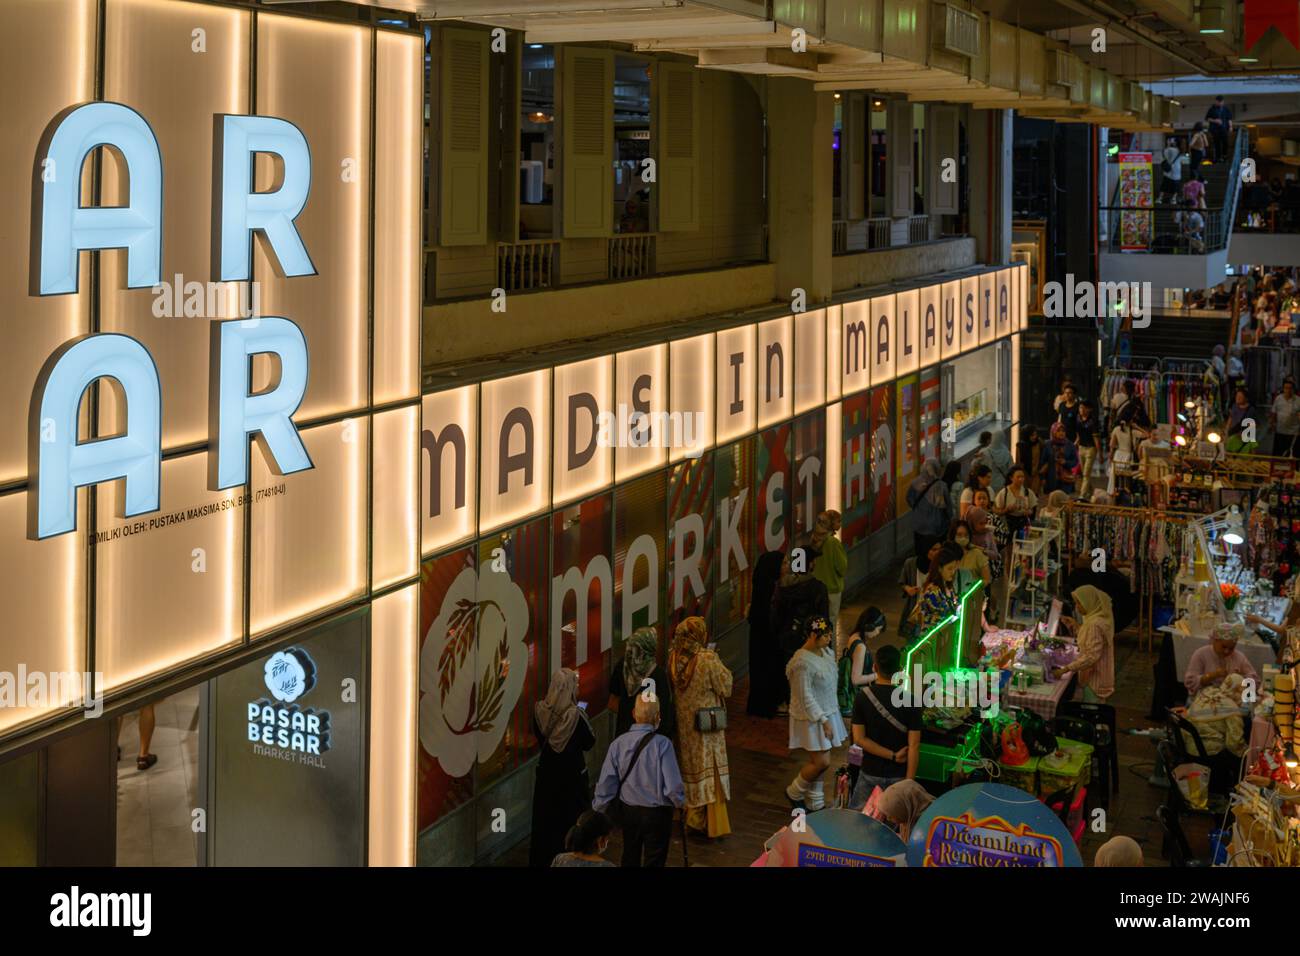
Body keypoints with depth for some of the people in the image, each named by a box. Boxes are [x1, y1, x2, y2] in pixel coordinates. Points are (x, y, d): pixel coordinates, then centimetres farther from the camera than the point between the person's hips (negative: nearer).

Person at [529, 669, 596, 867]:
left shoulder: (540, 710, -10)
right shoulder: (575, 715, -24)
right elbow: (589, 743, -11)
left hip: (547, 772, 5)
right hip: (572, 774, -5)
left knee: (545, 818, 17)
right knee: (571, 820, 9)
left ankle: (542, 859, 27)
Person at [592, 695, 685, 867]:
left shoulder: (619, 743, -9)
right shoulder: (662, 744, -21)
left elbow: (605, 783, -4)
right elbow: (673, 786, -20)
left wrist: (598, 811, 9)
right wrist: (680, 801, 2)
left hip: (629, 812, 4)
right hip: (657, 813, -4)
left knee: (630, 859, 21)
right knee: (654, 861, 10)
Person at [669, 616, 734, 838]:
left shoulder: (674, 657, -6)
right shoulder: (708, 659, -23)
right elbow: (726, 687, -13)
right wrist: (721, 667, 1)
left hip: (684, 722, 5)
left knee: (690, 766, 19)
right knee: (709, 770, 5)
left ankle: (693, 816, 28)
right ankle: (712, 823, 9)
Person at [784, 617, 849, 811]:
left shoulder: (827, 653, 4)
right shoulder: (803, 662, -23)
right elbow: (806, 697, -22)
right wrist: (823, 721, -21)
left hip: (827, 713, 8)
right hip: (812, 719, -8)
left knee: (819, 761, 13)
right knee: (822, 762, -8)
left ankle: (815, 804, 24)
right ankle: (794, 792, 16)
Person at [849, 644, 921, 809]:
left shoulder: (862, 697, -7)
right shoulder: (910, 702, -10)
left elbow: (859, 738, -9)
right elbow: (914, 746, -12)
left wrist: (893, 756, -7)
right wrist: (909, 783, -7)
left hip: (870, 773, 1)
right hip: (898, 776, -1)